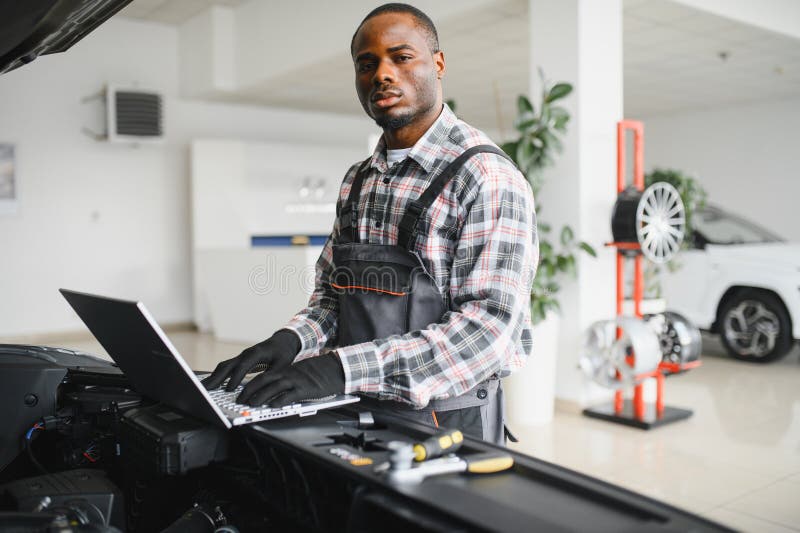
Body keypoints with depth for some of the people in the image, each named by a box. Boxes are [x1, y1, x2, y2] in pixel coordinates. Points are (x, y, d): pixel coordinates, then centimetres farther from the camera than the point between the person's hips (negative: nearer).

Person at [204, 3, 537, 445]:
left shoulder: (487, 178, -12)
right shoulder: (356, 182, 11)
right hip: (358, 417, 6)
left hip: (444, 424, -5)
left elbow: (489, 330, -20)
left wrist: (343, 368, -27)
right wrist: (292, 340, -6)